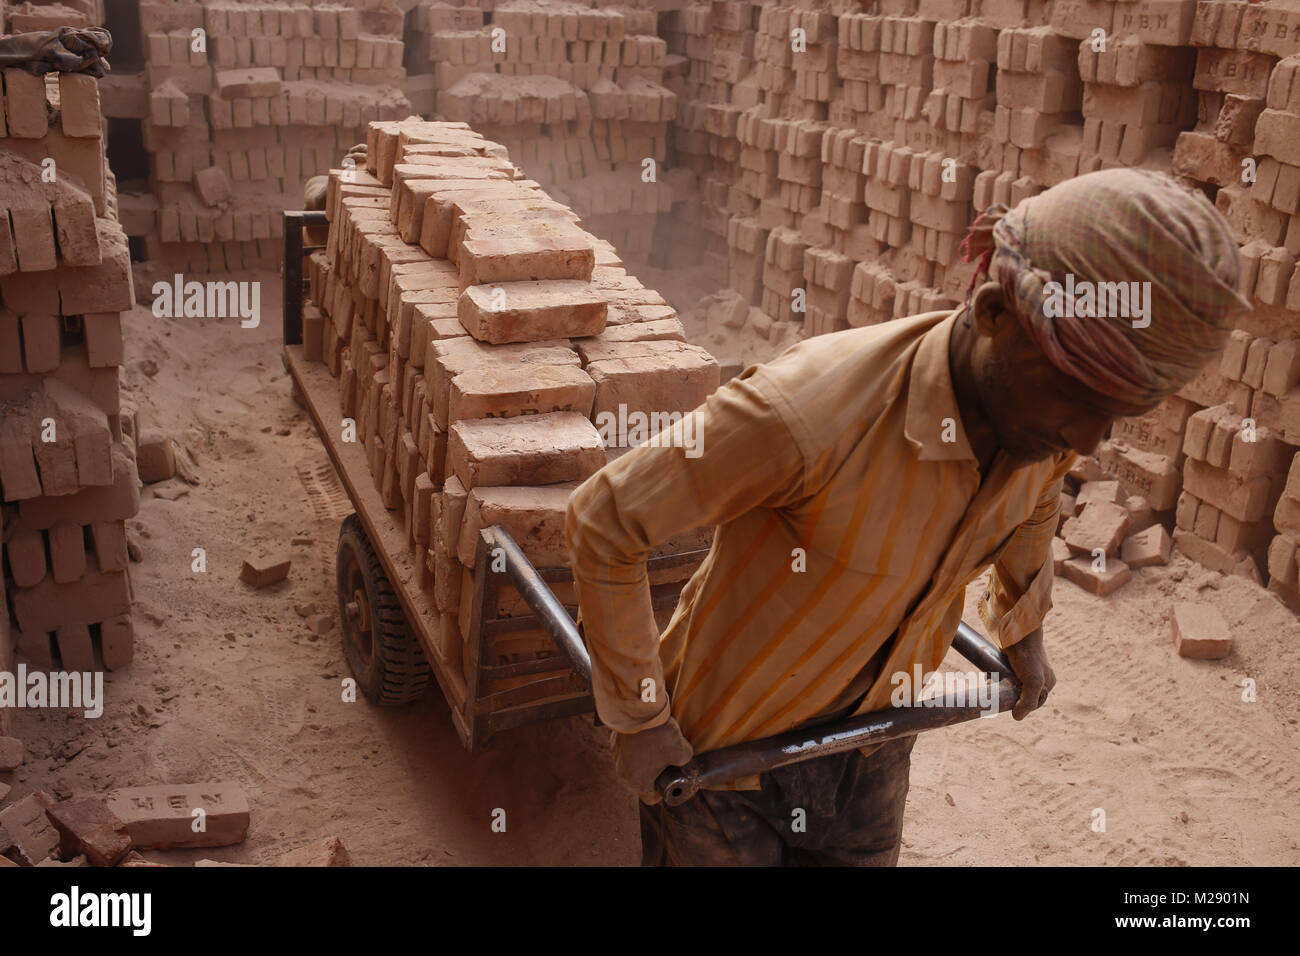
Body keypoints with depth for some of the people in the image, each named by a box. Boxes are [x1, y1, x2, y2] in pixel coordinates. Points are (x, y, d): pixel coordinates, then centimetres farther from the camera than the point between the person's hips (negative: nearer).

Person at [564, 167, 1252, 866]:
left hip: (869, 737, 6)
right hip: (719, 744, -5)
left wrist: (1022, 632, 24)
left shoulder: (1043, 409, -15)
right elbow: (602, 521, -28)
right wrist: (637, 719, -19)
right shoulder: (808, 411, -38)